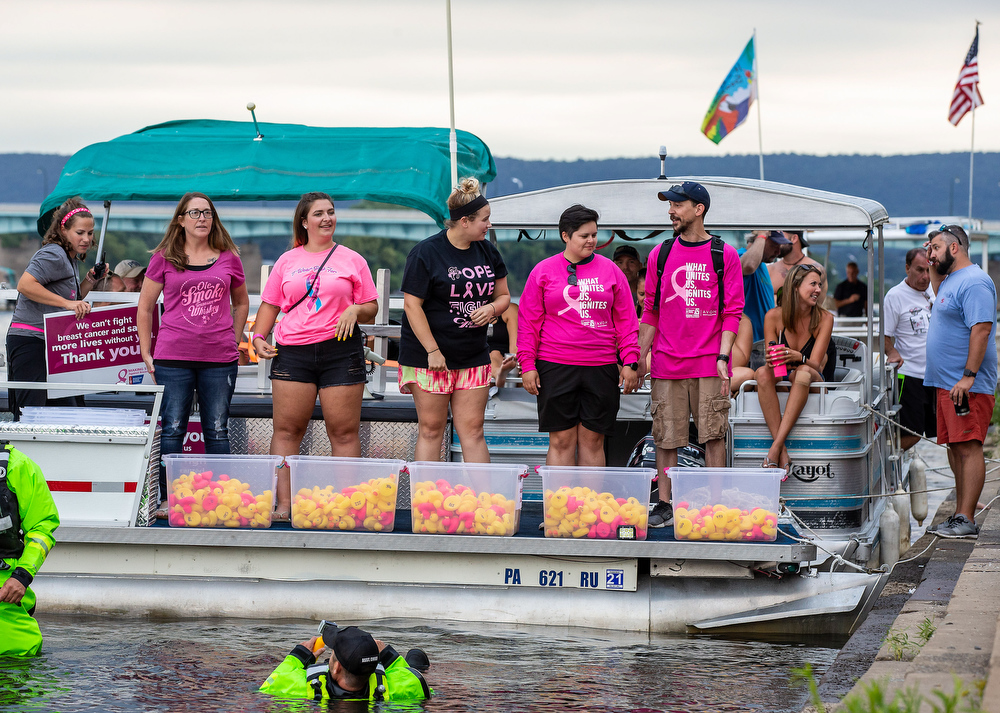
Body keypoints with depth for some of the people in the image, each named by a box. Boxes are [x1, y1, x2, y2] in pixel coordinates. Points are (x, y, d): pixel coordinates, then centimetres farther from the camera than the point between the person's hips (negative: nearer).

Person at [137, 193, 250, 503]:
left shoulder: (228, 258, 8)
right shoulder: (164, 258, 3)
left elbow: (241, 302, 22)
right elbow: (145, 308, 8)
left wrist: (234, 341, 13)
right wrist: (146, 353, 4)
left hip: (219, 359, 1)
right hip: (173, 358, -1)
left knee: (217, 431, 5)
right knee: (172, 430, 0)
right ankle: (167, 500, 5)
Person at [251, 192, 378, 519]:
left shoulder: (352, 260, 10)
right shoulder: (287, 261, 14)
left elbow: (371, 308, 11)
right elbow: (270, 305, 17)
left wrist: (355, 310, -11)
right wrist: (259, 337, 2)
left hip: (341, 350, -2)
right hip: (292, 352, 2)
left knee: (344, 431, -4)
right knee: (287, 430, -3)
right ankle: (283, 504, -1)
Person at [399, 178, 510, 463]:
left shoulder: (487, 252, 10)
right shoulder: (426, 252, -8)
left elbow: (503, 295, 19)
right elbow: (412, 305, -11)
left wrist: (492, 308, -6)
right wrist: (432, 351, -15)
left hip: (474, 358, 5)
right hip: (429, 358, -5)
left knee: (472, 431, 2)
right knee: (431, 429, -1)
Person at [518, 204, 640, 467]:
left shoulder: (610, 270, 10)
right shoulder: (543, 272, 5)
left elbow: (626, 320, 11)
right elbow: (529, 322, 5)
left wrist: (630, 361, 4)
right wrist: (527, 364, -2)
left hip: (601, 367, 2)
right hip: (555, 367, -2)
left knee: (593, 440, 3)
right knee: (561, 440, -2)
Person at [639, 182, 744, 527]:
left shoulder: (724, 255, 2)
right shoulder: (660, 254, 10)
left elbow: (732, 312, 0)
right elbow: (651, 311, 14)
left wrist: (723, 358, -9)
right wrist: (641, 356, 8)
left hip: (709, 364, -2)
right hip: (667, 363, 2)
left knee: (713, 434, -3)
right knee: (666, 437, 2)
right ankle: (664, 505, 9)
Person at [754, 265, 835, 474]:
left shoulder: (824, 319, -8)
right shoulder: (774, 317, -6)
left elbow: (815, 364, -15)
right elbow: (771, 361, -6)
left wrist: (798, 358, -39)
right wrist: (772, 361, -31)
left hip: (813, 382, -1)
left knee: (803, 373, -36)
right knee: (762, 373, -33)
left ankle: (774, 448, -44)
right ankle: (783, 454, -42)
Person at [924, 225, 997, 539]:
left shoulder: (974, 282, -15)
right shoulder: (951, 279, 18)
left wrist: (968, 376, -28)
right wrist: (934, 269, 26)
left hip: (967, 386, -11)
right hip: (947, 383, 11)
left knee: (969, 447, -12)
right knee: (956, 448, 12)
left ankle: (966, 520, -15)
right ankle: (960, 513, 18)